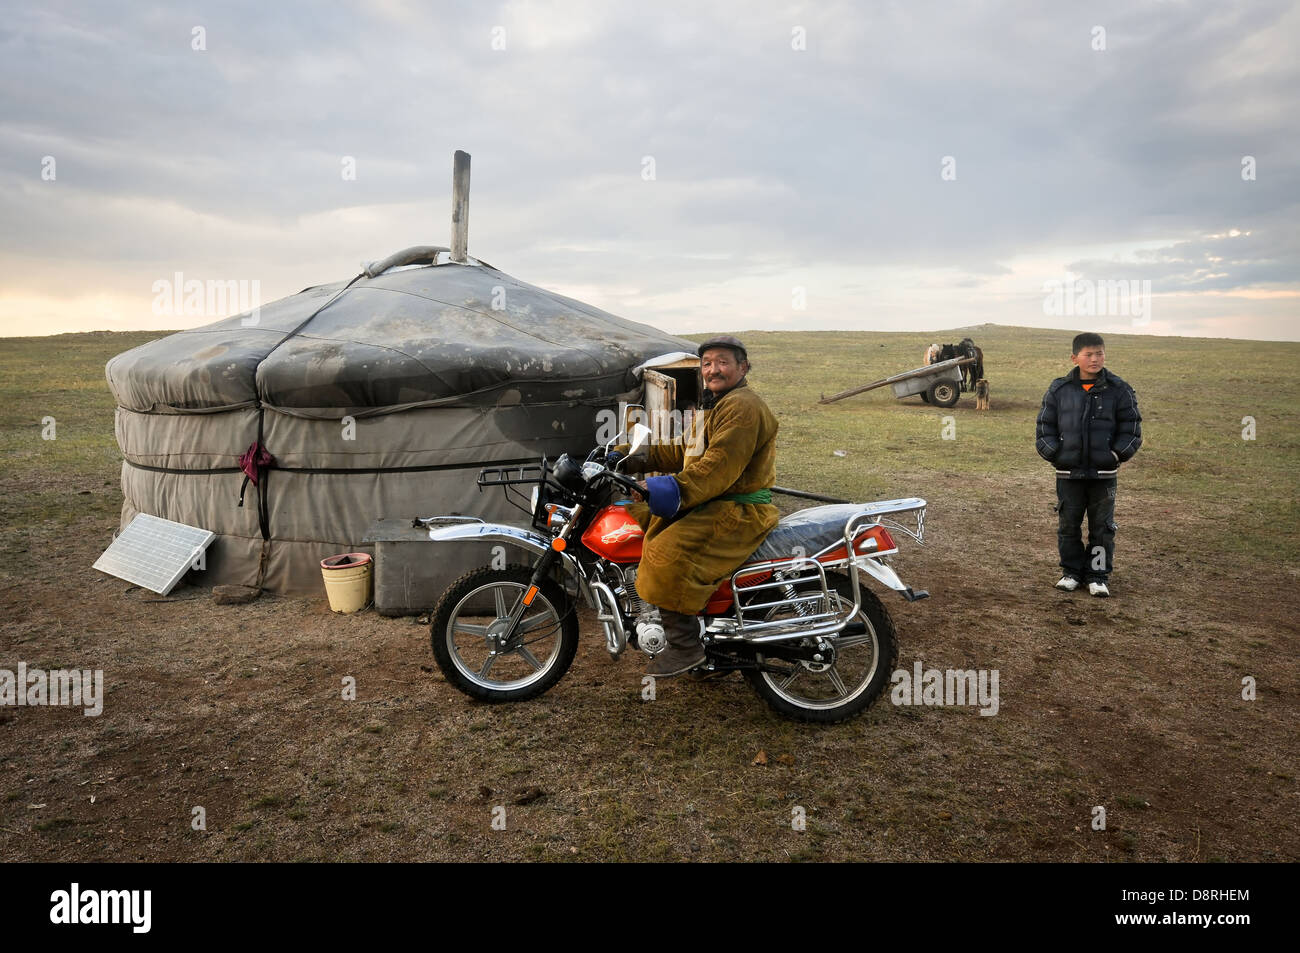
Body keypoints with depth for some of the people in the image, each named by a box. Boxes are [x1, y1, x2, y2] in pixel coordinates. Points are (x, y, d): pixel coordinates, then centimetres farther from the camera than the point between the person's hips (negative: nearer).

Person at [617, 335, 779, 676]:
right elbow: (684, 450, 20)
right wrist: (639, 459, 7)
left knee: (668, 558, -28)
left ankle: (685, 644, -15)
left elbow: (721, 465, -27)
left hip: (739, 510, -11)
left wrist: (678, 489, -36)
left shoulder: (743, 407, -15)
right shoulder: (712, 405, 21)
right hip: (710, 504, 11)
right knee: (640, 516, 18)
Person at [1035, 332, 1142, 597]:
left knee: (1102, 526, 7)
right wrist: (1054, 453, -6)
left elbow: (1131, 428, 2)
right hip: (1068, 472, 1)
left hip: (1104, 473, -1)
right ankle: (1071, 571, 23)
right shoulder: (1059, 389, 0)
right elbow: (1045, 426, 4)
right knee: (1068, 524, 9)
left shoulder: (1119, 390, -1)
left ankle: (1098, 575, 19)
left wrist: (1116, 454, -9)